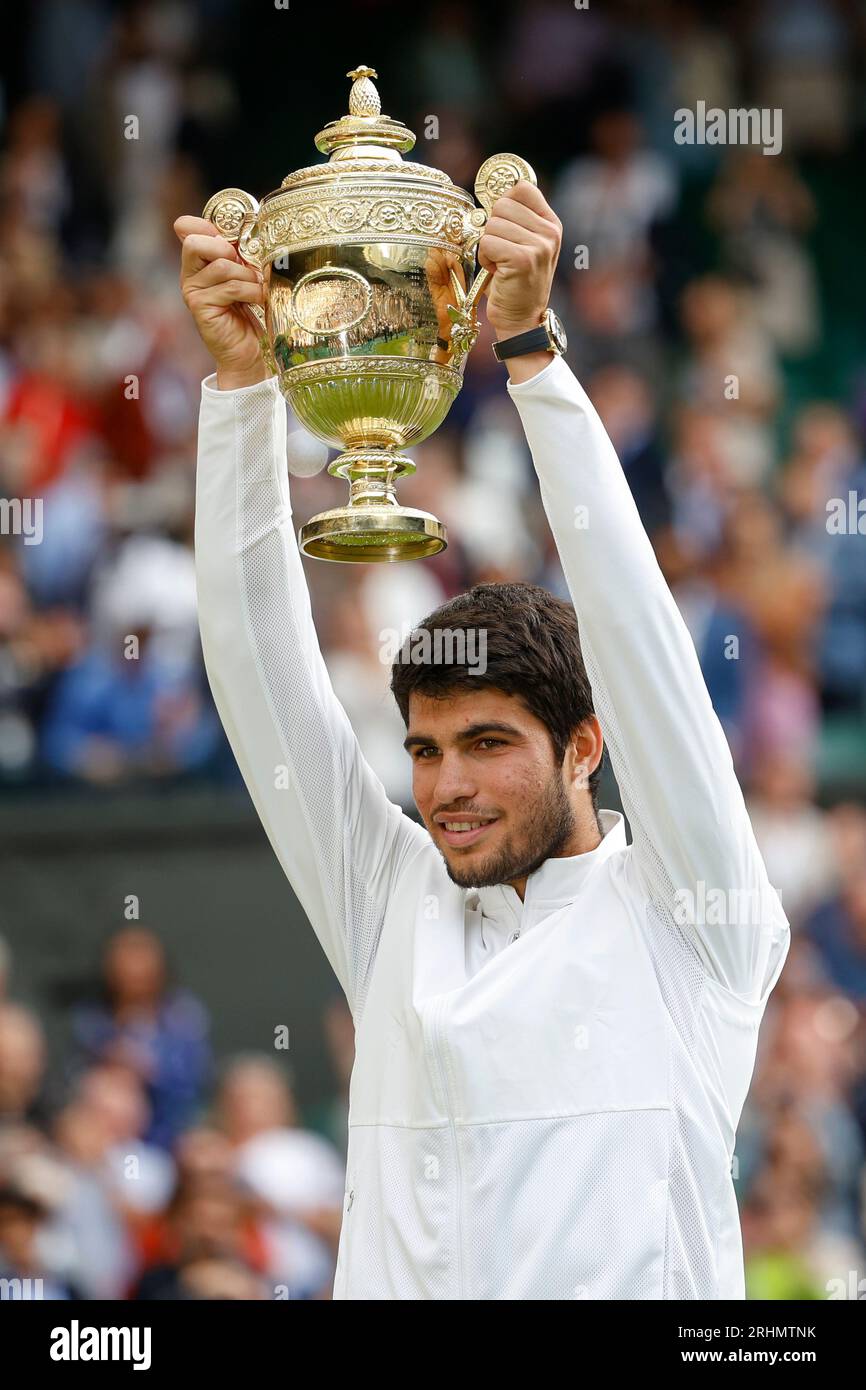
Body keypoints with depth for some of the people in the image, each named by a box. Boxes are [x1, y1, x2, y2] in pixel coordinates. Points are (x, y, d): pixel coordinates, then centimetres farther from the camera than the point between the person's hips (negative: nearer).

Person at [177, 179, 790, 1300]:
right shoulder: (394, 911, 18)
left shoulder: (680, 917, 8)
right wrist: (238, 377, 10)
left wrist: (529, 349, -2)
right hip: (386, 1287, 3)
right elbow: (259, 657, 16)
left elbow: (628, 623, 1)